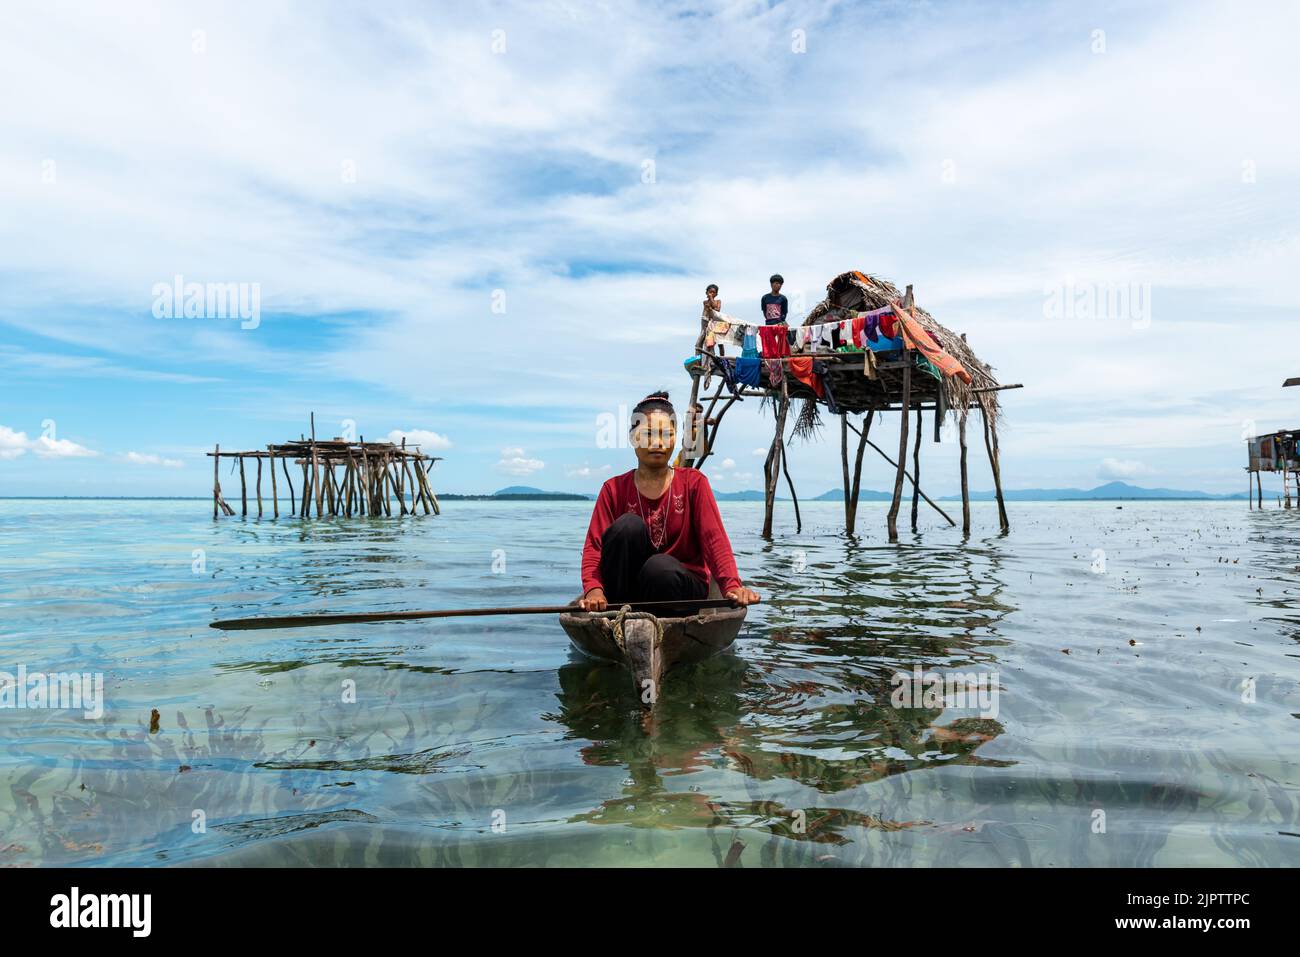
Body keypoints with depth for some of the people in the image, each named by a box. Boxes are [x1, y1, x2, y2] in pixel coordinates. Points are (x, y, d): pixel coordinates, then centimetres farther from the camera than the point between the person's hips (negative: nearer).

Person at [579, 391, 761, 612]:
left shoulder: (693, 482, 2)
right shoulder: (614, 489, 3)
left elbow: (714, 538, -11)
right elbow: (594, 545, -8)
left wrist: (732, 586, -29)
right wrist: (593, 589, -30)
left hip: (682, 587, -1)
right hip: (628, 587, 2)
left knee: (661, 566, -35)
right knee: (628, 526, -24)